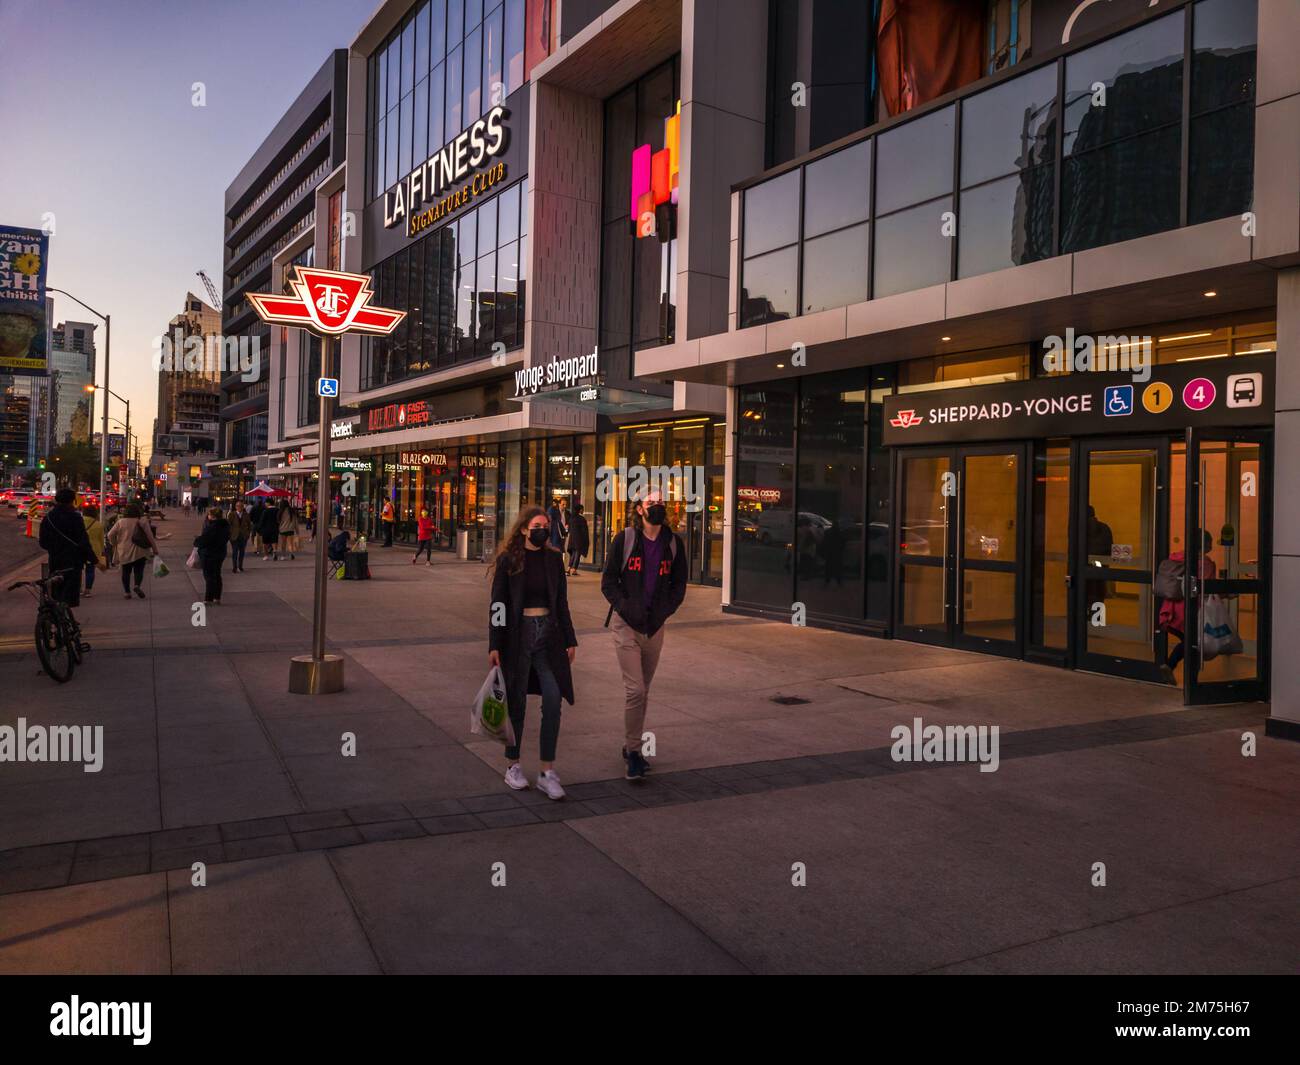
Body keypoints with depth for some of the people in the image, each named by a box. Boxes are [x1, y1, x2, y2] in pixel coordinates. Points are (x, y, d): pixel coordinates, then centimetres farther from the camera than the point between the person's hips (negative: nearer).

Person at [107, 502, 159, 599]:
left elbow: (110, 535, 1)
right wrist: (155, 549, 0)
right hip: (139, 551, -2)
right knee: (139, 569, 5)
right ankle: (137, 585, -20)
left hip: (124, 552, 2)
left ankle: (127, 591, 9)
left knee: (126, 572, 11)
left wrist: (115, 544, 18)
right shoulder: (142, 521, -4)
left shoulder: (121, 522, 1)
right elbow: (150, 536, -5)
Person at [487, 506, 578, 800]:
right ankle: (513, 766, 22)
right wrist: (494, 645, -7)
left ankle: (547, 772, 1)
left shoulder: (554, 559, 8)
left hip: (549, 634, 3)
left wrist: (570, 640, 11)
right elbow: (497, 604, -2)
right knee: (516, 702, 6)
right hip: (518, 635, -3)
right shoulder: (508, 560, -2)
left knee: (553, 700, -7)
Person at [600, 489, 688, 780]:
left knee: (643, 691, 13)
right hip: (627, 625, -4)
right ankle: (632, 750, 2)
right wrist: (626, 608, -15)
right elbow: (608, 582, -2)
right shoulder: (624, 540, -4)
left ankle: (631, 747, 26)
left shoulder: (673, 543, 4)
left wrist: (664, 611, -5)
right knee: (635, 690, -11)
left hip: (655, 626, 4)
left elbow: (679, 585, 10)